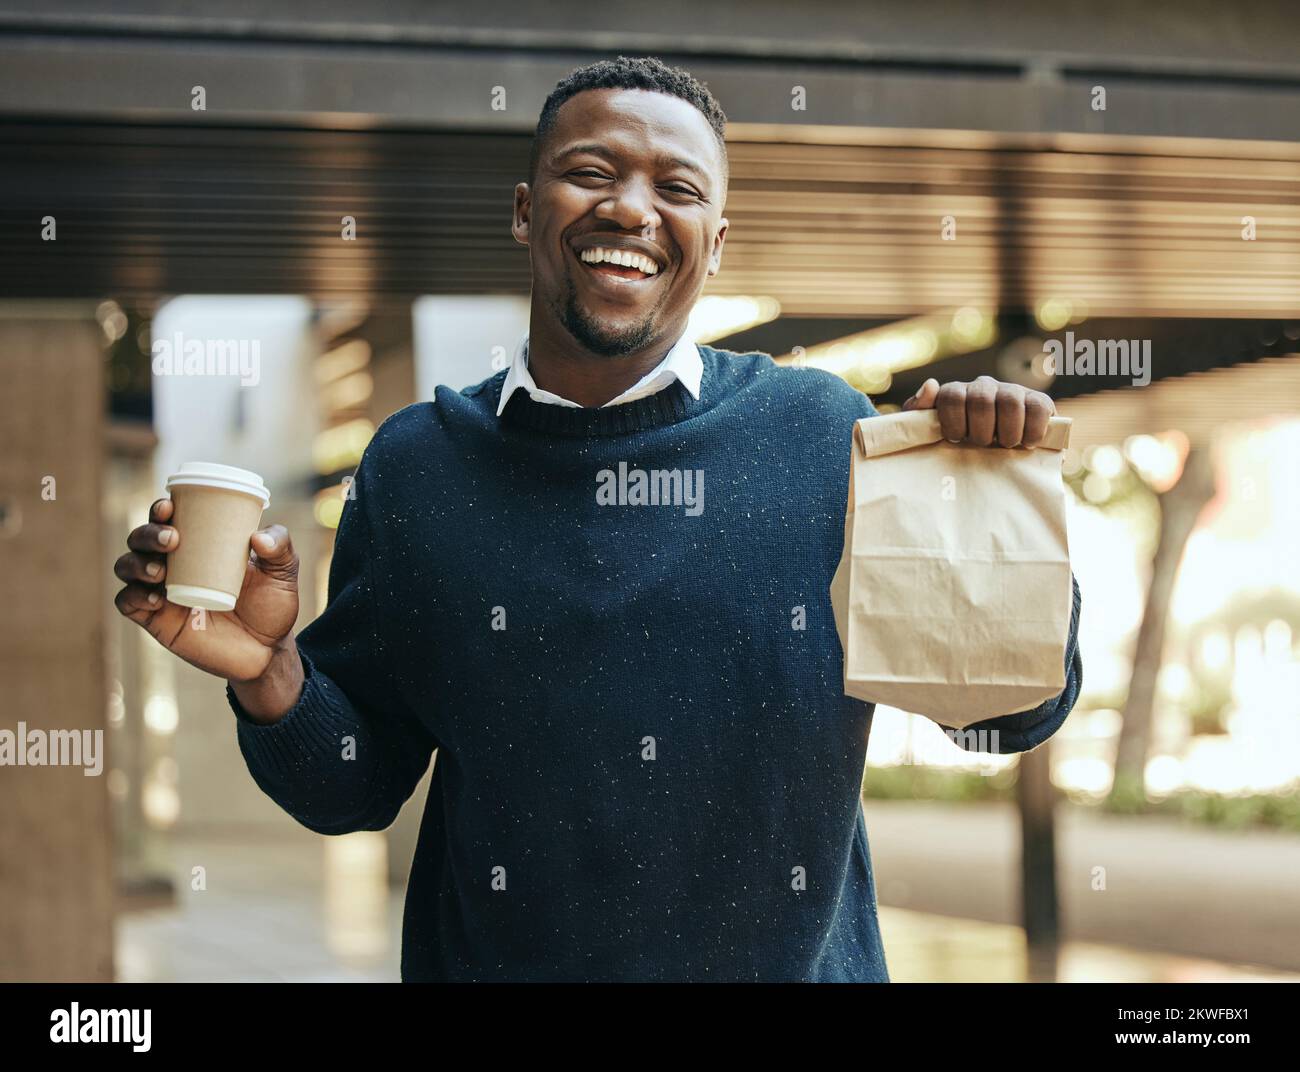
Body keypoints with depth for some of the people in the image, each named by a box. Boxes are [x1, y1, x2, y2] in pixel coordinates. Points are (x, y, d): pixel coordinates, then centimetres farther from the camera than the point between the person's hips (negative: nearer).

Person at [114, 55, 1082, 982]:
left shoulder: (821, 435, -6)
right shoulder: (413, 465, -4)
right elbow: (356, 788, 1)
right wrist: (268, 673, -18)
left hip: (794, 961, 0)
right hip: (488, 962, 0)